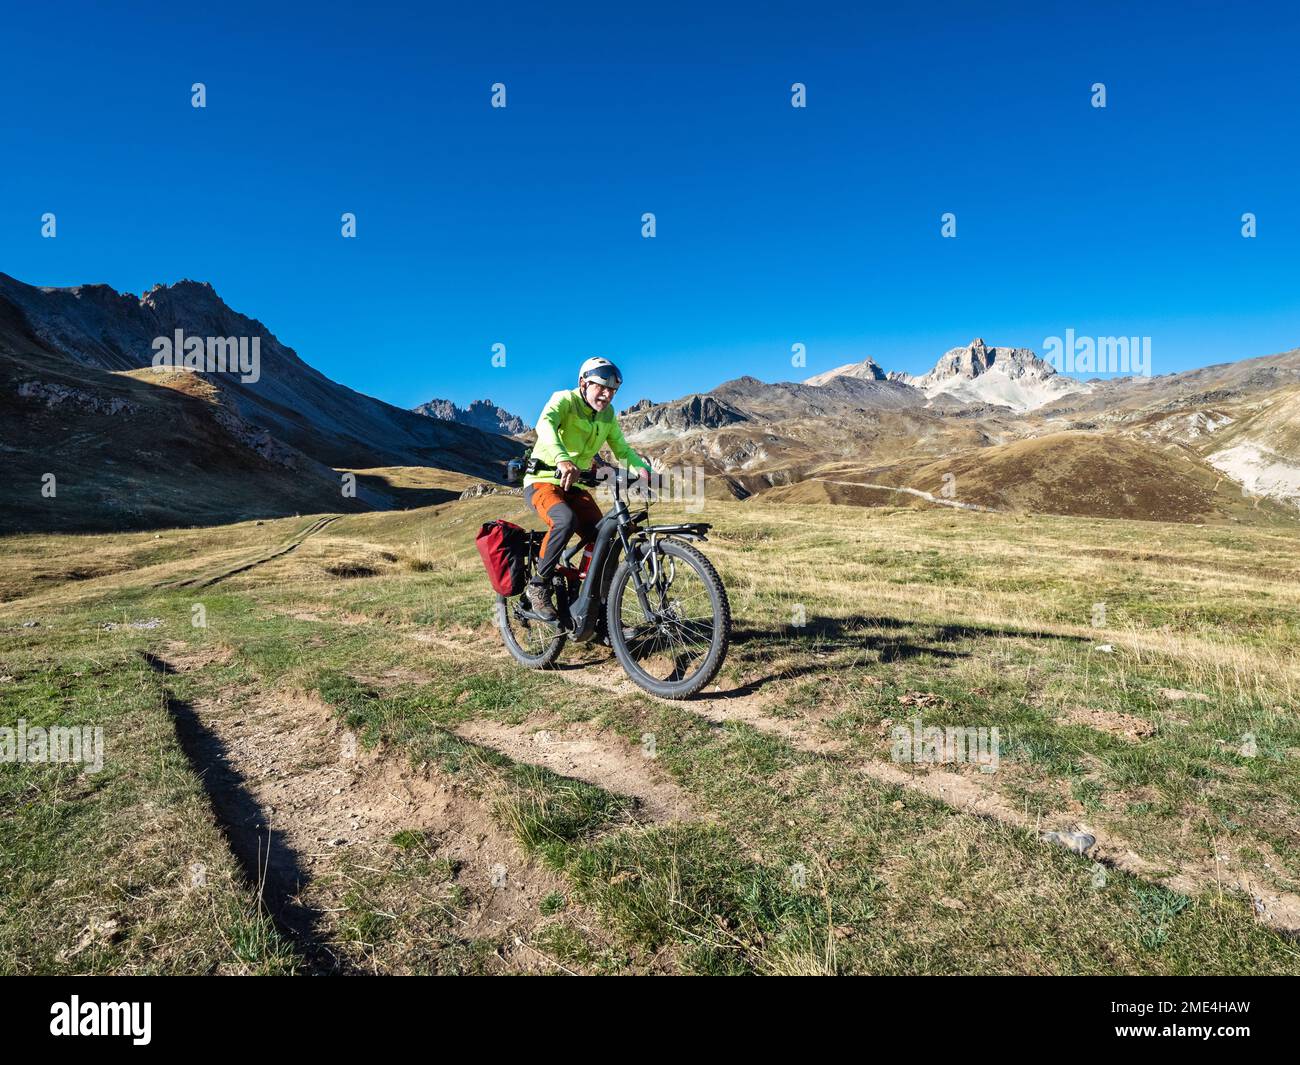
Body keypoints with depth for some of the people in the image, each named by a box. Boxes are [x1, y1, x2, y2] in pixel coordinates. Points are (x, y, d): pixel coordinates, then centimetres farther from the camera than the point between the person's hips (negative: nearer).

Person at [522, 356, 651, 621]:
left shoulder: (607, 414, 7)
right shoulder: (564, 399, -13)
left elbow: (621, 448, 5)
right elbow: (545, 424, -34)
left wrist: (641, 468, -19)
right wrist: (562, 460, -54)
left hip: (575, 486, 6)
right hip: (543, 481, -6)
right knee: (566, 521, -36)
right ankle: (537, 587, -18)